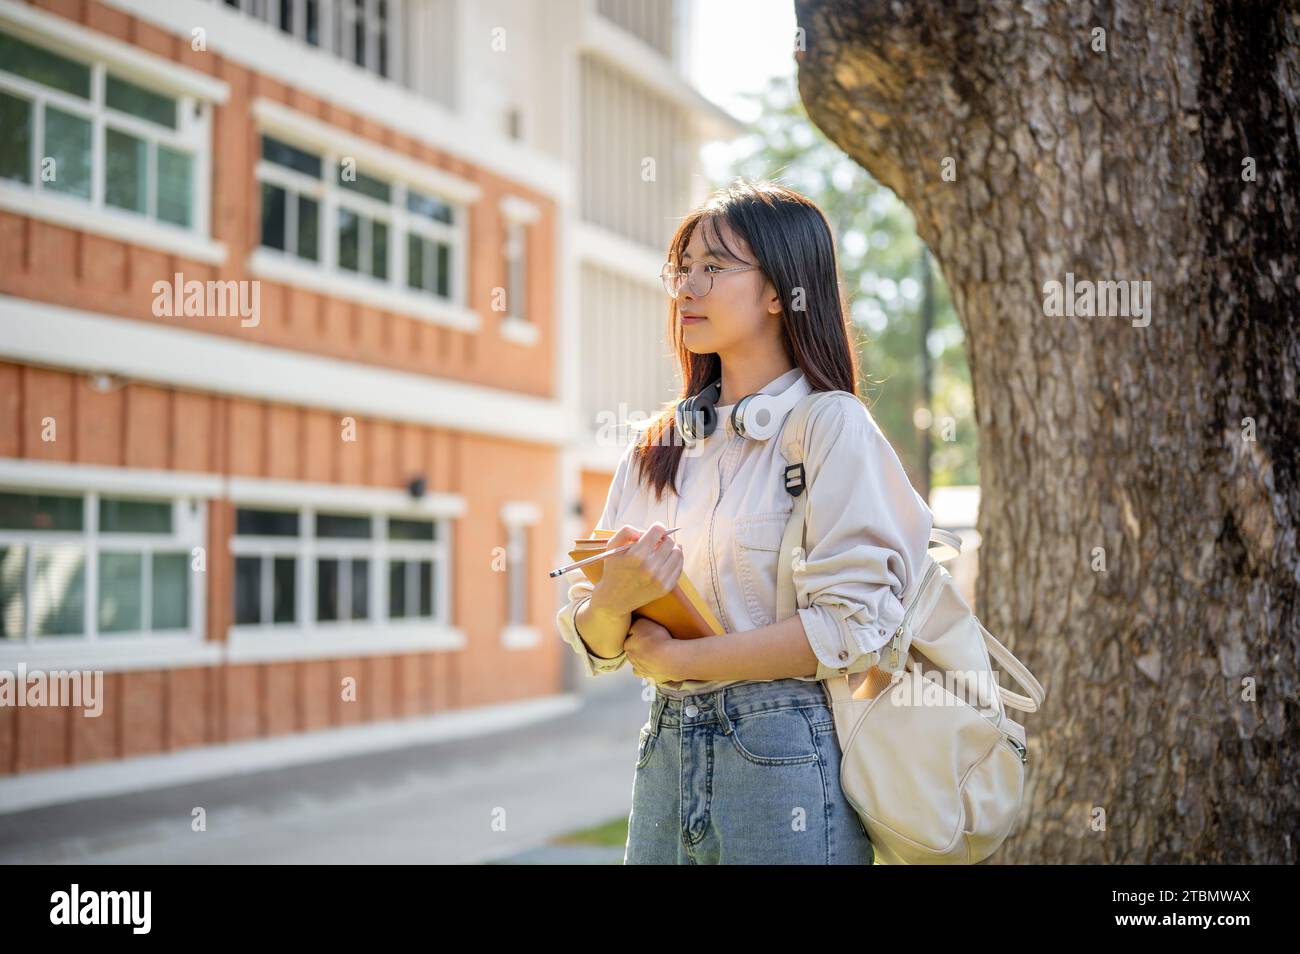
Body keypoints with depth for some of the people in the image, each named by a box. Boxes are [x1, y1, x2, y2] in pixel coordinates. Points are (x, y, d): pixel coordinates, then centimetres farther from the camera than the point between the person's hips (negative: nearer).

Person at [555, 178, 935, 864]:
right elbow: (596, 644, 8)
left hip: (784, 761, -5)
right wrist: (615, 596, -15)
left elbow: (852, 626, -17)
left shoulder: (831, 427, -7)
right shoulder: (657, 448, 10)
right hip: (667, 753, 5)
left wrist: (675, 657, -11)